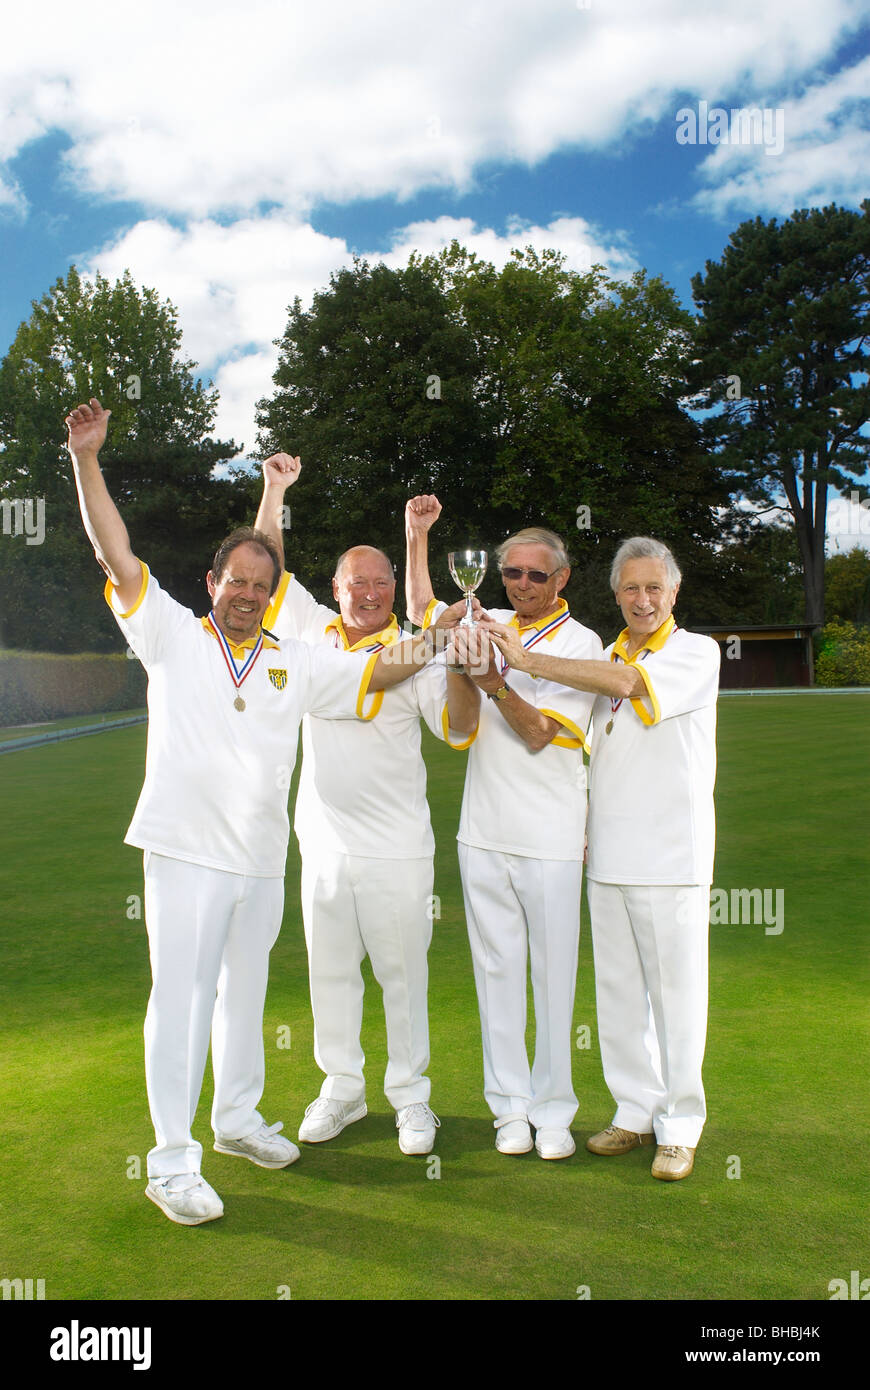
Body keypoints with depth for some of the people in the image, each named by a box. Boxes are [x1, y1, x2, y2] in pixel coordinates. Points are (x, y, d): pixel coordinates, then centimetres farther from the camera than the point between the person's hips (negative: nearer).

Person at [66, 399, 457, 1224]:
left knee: (244, 993, 18)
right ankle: (171, 1163, 10)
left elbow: (376, 673, 12)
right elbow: (116, 556, -4)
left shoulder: (295, 664, 11)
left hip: (261, 858, 5)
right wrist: (87, 460, -11)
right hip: (185, 852, -4)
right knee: (182, 999, -1)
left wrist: (431, 646, -3)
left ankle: (238, 1118, 36)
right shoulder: (171, 636, 2)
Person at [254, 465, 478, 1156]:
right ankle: (341, 1087, 31)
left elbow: (459, 728, -15)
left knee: (403, 973, 6)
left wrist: (460, 662, -31)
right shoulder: (315, 631, 7)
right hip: (324, 841, 4)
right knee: (330, 970, 14)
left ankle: (411, 1096, 22)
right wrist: (274, 490, 10)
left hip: (395, 847, -4)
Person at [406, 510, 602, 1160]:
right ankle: (510, 1106, 21)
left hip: (551, 838, -3)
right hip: (484, 832, 4)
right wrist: (417, 533, 16)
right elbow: (421, 607, 24)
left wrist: (496, 682, -24)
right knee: (496, 970, 9)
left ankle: (553, 1110, 18)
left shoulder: (581, 644, -4)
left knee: (554, 973, 4)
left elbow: (540, 734, -11)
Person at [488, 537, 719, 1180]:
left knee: (675, 992, 2)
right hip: (607, 856, 6)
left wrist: (527, 659, -21)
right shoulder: (603, 660, 15)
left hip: (672, 858, -5)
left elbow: (626, 682, -23)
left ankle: (680, 1126, 15)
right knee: (618, 993, 10)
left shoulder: (697, 652, -4)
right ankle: (636, 1113, 24)